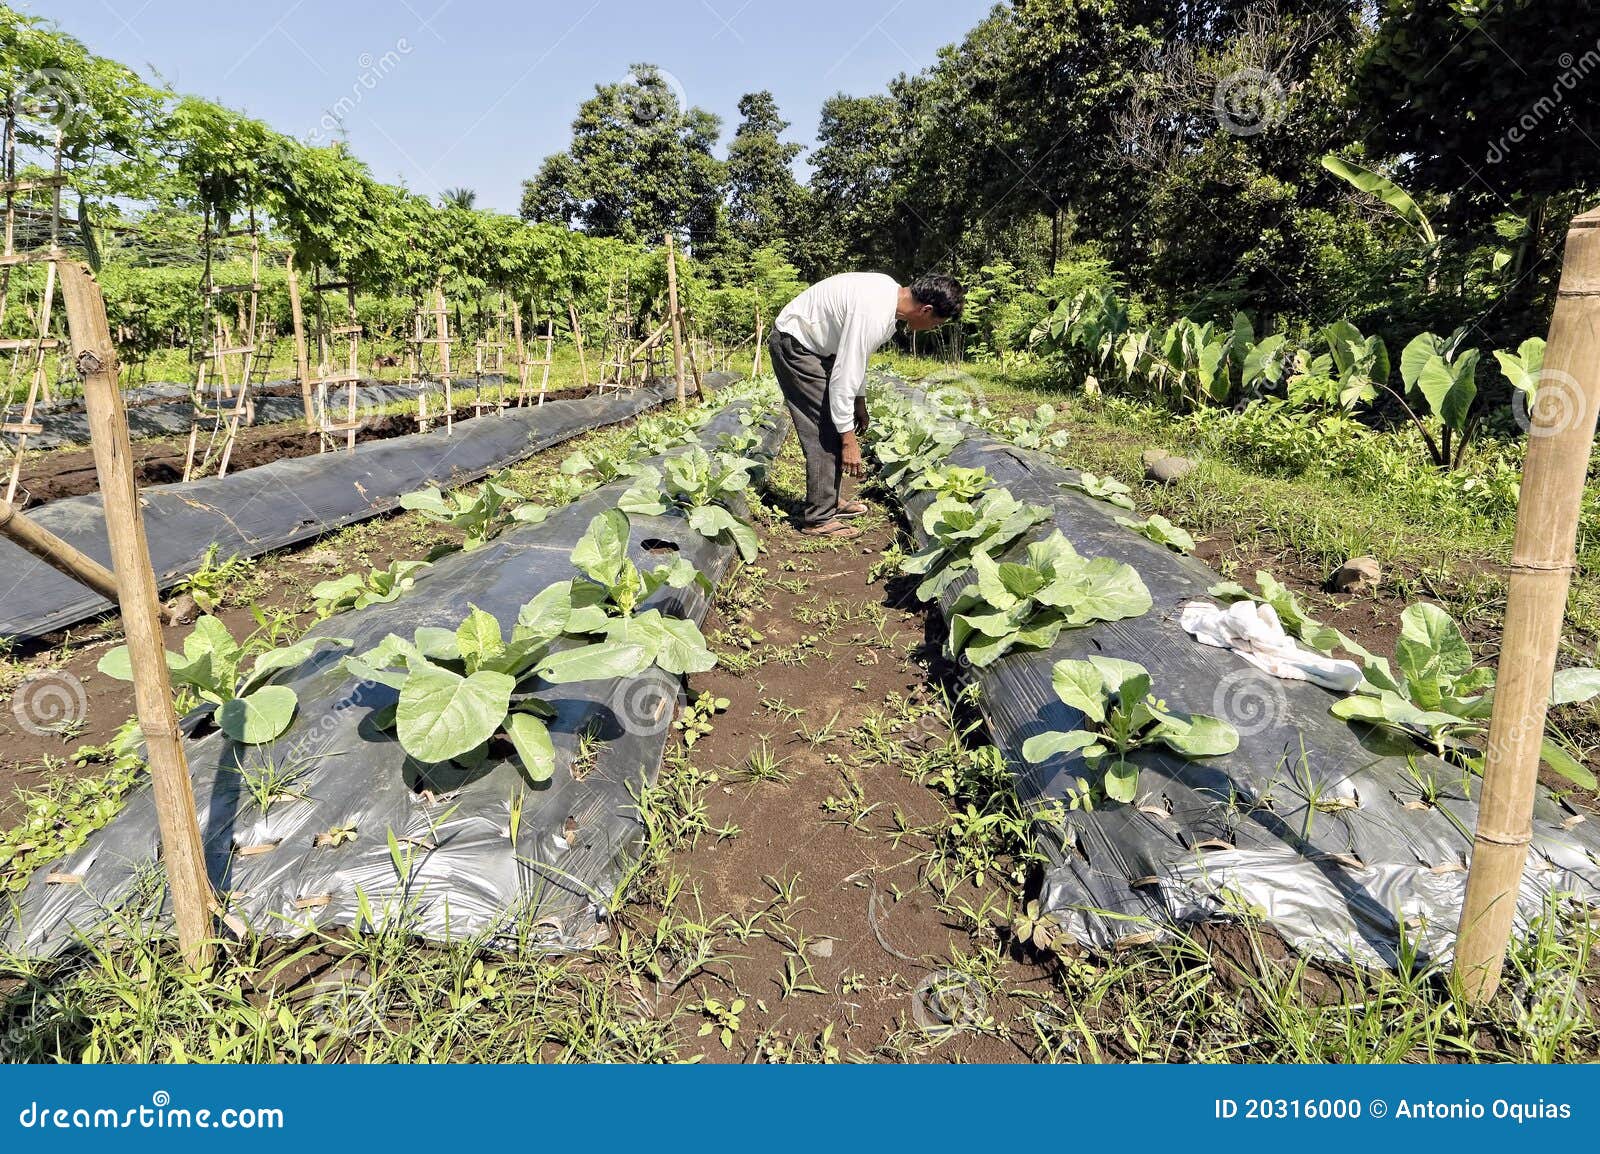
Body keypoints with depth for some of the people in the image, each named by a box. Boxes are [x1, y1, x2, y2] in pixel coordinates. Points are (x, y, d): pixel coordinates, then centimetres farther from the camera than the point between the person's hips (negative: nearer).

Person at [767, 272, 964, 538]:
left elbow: (857, 356, 13)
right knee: (826, 432, -12)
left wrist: (860, 402, 18)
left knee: (836, 428, 12)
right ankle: (818, 519, -5)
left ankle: (830, 503, 22)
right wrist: (849, 440, -24)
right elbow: (844, 377, -29)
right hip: (794, 344, -10)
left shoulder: (891, 292, 0)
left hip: (813, 343, 10)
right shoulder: (874, 314, -31)